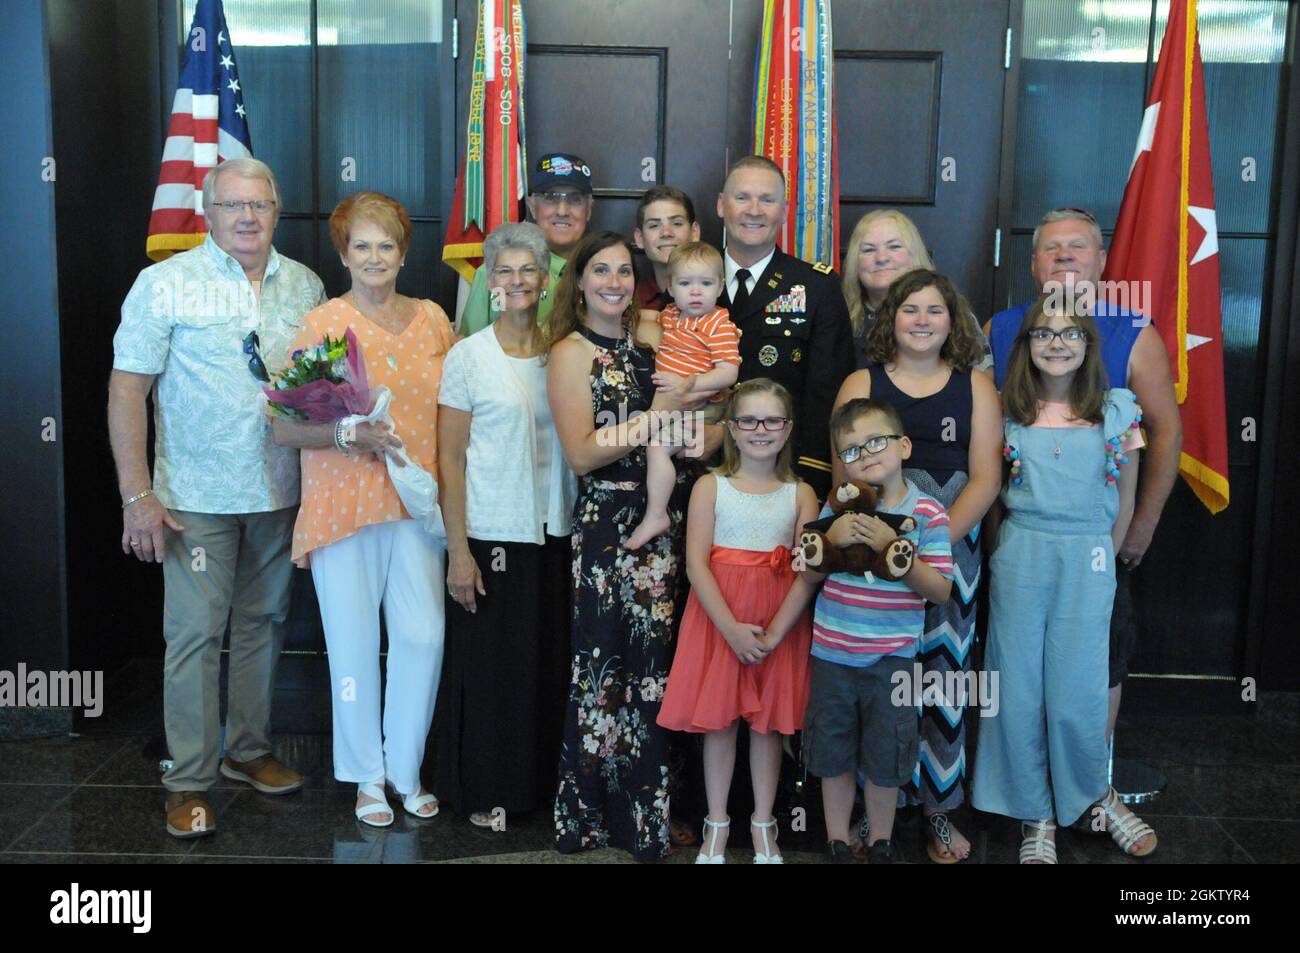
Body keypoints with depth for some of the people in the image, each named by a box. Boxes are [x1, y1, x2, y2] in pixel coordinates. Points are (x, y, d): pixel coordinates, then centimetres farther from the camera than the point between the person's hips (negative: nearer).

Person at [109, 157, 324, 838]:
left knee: (263, 624, 13)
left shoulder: (304, 286, 7)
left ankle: (248, 750, 29)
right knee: (195, 634, -1)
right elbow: (127, 389, -7)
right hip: (197, 497, -4)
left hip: (280, 493, 4)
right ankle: (188, 782, 11)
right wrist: (137, 495, -13)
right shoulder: (166, 284, -6)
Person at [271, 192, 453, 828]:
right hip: (344, 505, -3)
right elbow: (284, 427, -6)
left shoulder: (433, 320, 9)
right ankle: (367, 776, 22)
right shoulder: (323, 324, -2)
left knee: (424, 635, -1)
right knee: (354, 643, 4)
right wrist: (351, 434, -20)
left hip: (417, 501, 3)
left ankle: (405, 768, 19)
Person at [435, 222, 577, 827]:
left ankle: (542, 779, 28)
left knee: (549, 662, 10)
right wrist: (458, 549, -11)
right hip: (490, 534, -3)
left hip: (555, 533, 4)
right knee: (487, 667, 4)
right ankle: (483, 790, 21)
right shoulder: (468, 356, -4)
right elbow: (449, 459, -5)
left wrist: (578, 528, 4)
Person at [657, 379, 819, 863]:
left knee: (769, 721, 9)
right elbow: (696, 563, -9)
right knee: (718, 718, 6)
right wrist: (732, 629, -17)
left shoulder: (800, 493, 1)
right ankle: (717, 825, 22)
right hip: (718, 618, -1)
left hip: (779, 624, 1)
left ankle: (763, 825, 26)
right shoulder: (710, 486, -2)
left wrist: (775, 632, -16)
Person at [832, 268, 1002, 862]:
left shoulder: (975, 387, 7)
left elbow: (985, 478, -1)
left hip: (951, 550, 1)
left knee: (944, 677, 5)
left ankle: (939, 808, 19)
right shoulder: (861, 384, 6)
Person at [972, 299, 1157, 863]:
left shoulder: (1118, 410, 3)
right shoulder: (1007, 410, 3)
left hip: (1088, 561, -1)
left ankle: (1095, 795, 29)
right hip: (1019, 556, 1)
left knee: (1077, 690, 2)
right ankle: (1036, 815, 20)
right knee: (1018, 688, 4)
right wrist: (1005, 553, 3)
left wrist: (1103, 559, 8)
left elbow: (1125, 501, 9)